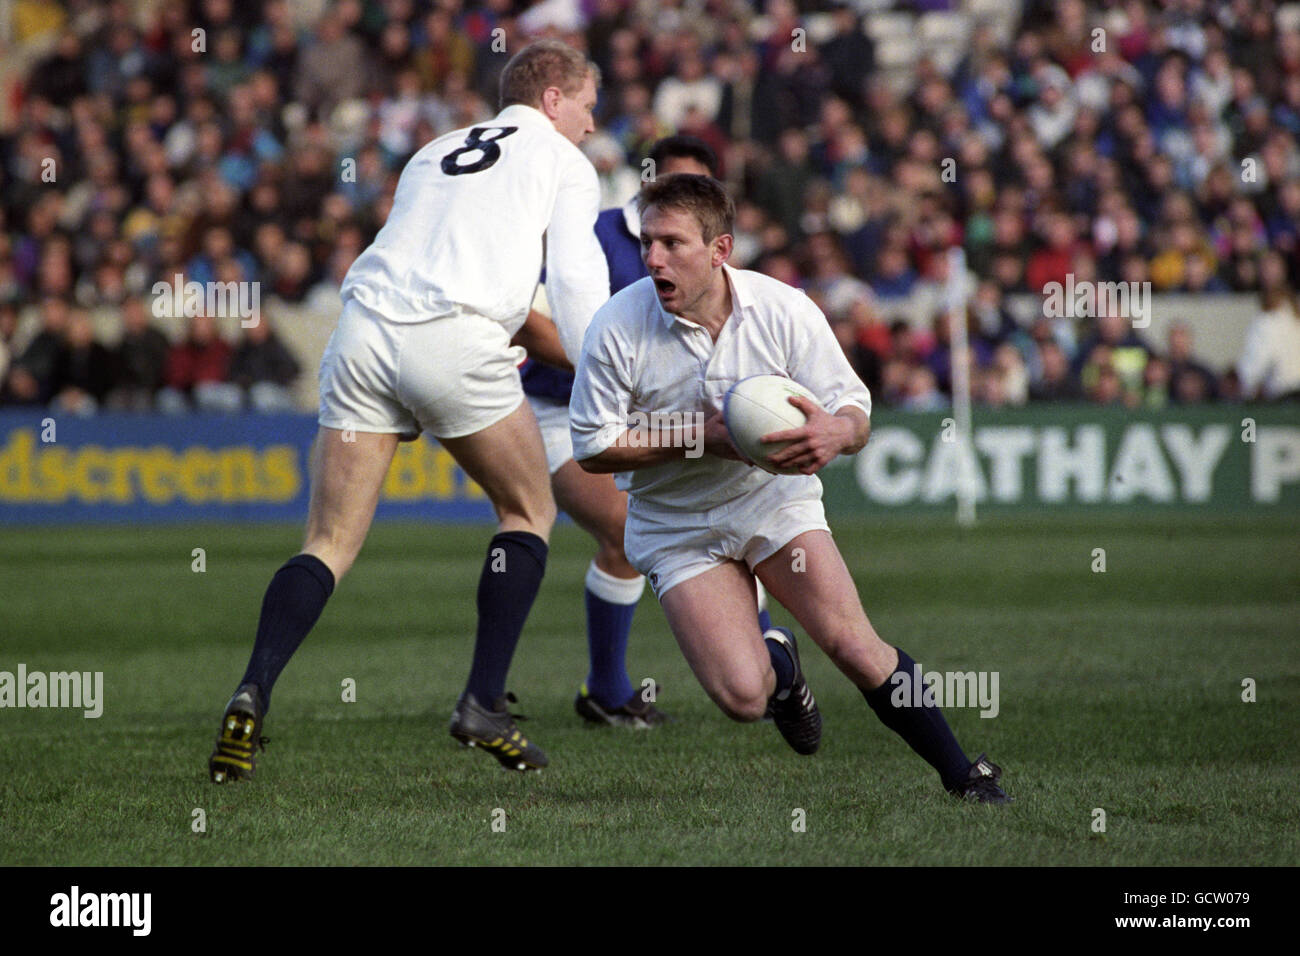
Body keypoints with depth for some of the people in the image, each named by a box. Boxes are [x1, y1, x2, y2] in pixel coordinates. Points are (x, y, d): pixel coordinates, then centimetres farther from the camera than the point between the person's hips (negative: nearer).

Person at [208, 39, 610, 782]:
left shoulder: (434, 155, 32)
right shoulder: (562, 162, 17)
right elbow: (576, 280, 4)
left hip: (364, 330, 4)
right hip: (457, 338, -4)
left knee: (331, 543, 5)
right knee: (530, 510, 16)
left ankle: (254, 694, -17)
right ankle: (484, 704, 6)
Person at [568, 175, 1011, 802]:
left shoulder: (784, 310, -15)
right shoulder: (617, 328, -17)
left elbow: (855, 414, -8)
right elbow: (592, 448, -10)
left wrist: (835, 431, -34)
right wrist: (699, 435, -22)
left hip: (774, 497, 0)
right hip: (677, 527, 0)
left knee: (853, 645, -17)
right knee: (741, 697, -15)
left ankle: (961, 774, 1)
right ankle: (778, 664, 23)